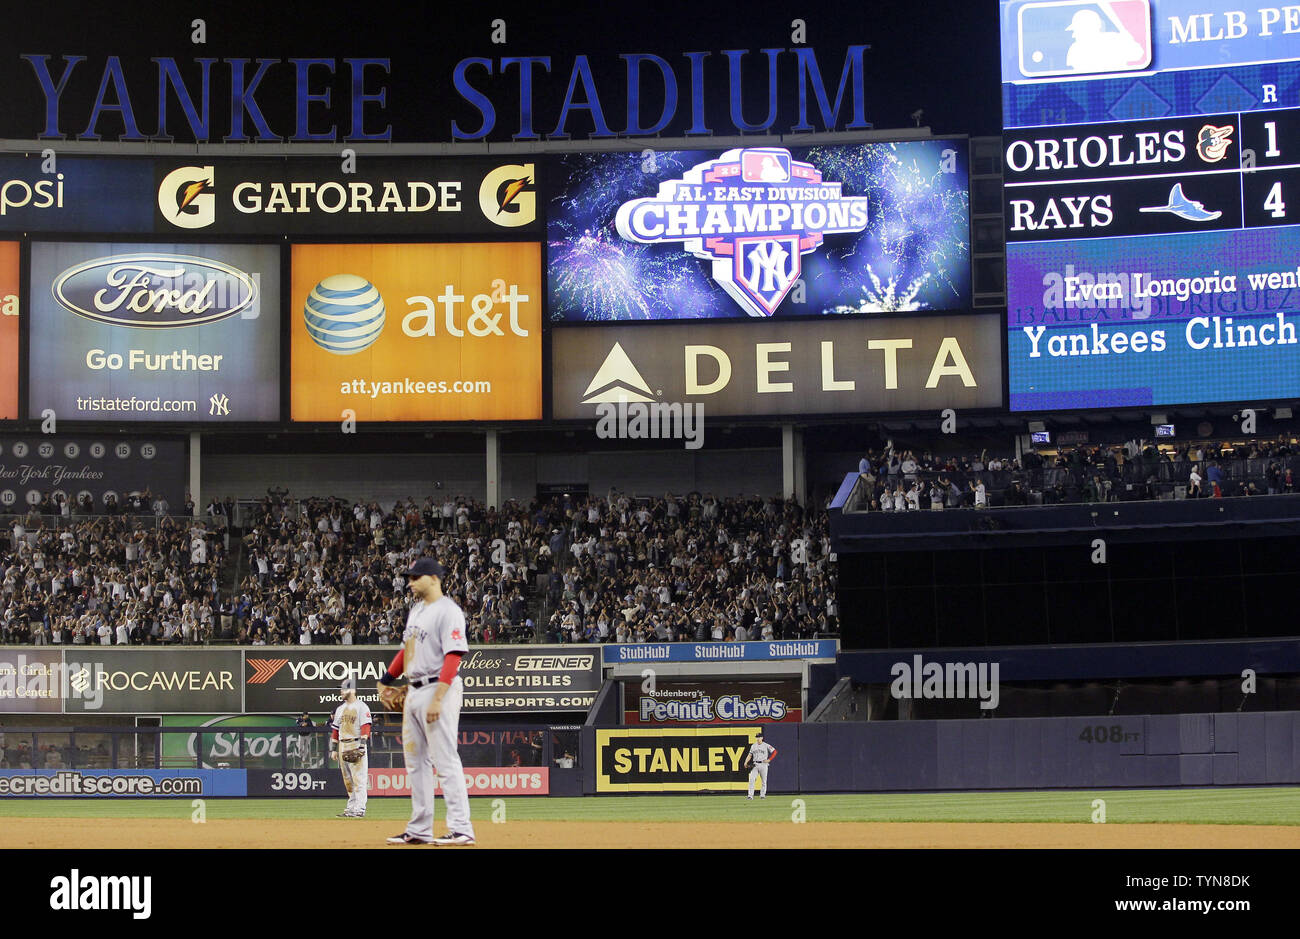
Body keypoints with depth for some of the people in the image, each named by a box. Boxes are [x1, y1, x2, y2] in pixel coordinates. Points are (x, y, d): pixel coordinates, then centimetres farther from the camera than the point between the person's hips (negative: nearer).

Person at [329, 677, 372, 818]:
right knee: (348, 780, 8)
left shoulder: (361, 707, -3)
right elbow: (335, 729, 19)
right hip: (342, 746, 8)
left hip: (356, 745, -8)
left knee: (358, 778, -10)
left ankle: (359, 809, -12)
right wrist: (333, 748, 14)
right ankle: (351, 808, 13)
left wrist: (361, 746, -20)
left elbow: (365, 727, -11)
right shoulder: (340, 709, 19)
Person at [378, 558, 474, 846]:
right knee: (415, 762, 10)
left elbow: (453, 657, -19)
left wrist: (438, 699, -26)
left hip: (439, 689, -10)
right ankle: (419, 830, 15)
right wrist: (387, 679, 17)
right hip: (414, 692, 10)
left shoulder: (448, 611, -12)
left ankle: (461, 828, -13)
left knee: (445, 760, -12)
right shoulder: (416, 611, 17)